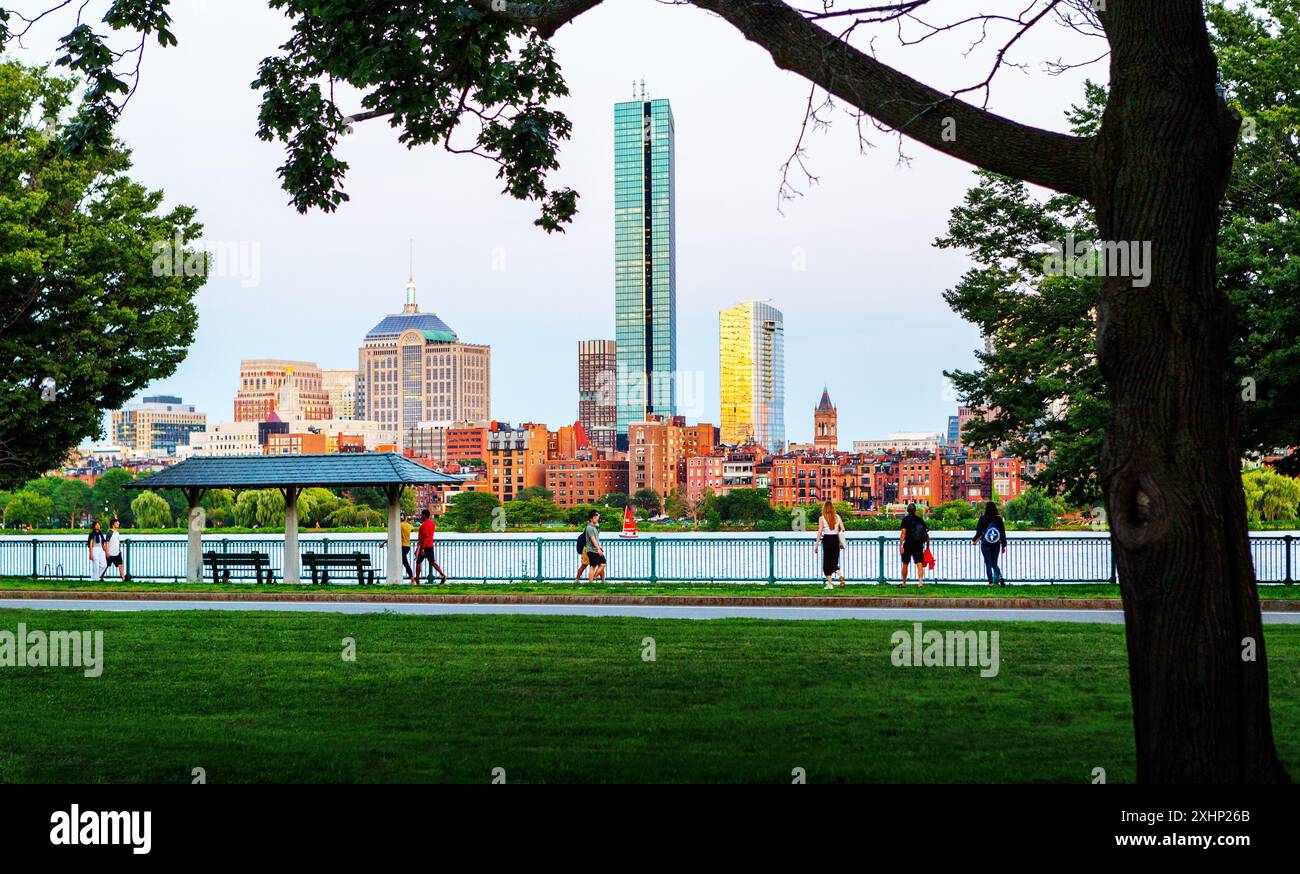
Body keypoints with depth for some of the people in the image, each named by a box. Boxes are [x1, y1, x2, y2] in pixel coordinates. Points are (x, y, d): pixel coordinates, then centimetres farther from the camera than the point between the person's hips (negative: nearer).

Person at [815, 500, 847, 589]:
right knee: (834, 562, 12)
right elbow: (842, 529, -1)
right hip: (836, 540, 3)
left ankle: (829, 583, 5)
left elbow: (820, 532, -9)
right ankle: (841, 574, -16)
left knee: (827, 562, 7)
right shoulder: (837, 517, 2)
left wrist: (816, 545, -6)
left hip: (826, 540, -3)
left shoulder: (821, 518, -6)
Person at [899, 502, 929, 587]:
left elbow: (903, 533, -13)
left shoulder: (906, 519, -5)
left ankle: (904, 583, 21)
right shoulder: (920, 519, 7)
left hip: (908, 544, -3)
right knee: (919, 564, -2)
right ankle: (920, 582, -17)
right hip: (919, 545, 3)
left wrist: (900, 546, -15)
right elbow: (926, 533, 7)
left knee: (905, 564, 12)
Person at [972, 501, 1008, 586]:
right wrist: (1003, 546, 10)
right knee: (994, 563, 12)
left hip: (985, 544, -2)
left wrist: (974, 540, 11)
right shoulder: (999, 519, -2)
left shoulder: (983, 519, -9)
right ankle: (1000, 577, -12)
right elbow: (1003, 533, 2)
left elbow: (979, 532, -6)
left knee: (988, 564, 7)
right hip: (996, 544, 2)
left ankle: (990, 582, 3)